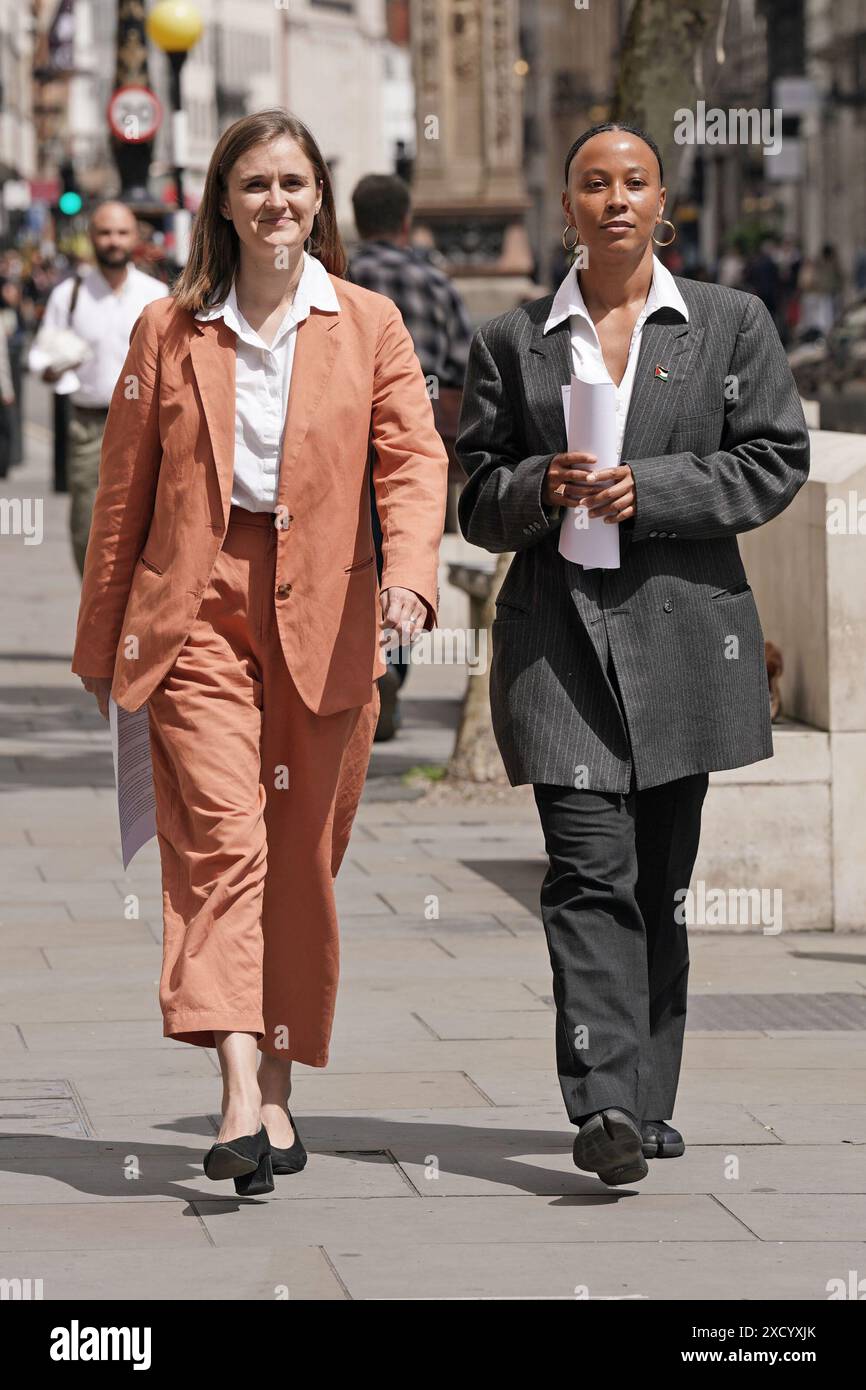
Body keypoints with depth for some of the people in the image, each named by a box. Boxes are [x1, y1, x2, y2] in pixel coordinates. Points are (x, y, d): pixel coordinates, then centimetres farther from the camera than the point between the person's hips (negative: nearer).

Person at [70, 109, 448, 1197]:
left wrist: (409, 571, -20)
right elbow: (123, 493, 12)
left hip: (324, 617, 1)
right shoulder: (169, 331, 8)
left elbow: (412, 456, -1)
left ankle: (278, 1088, 18)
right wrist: (101, 641, 13)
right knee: (222, 834, -17)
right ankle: (242, 1099, -27)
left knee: (302, 861, 5)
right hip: (195, 610, -1)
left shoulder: (369, 325, 9)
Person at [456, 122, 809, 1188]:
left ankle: (647, 1102, 19)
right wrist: (543, 489, -10)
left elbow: (776, 461, 2)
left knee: (662, 878, 7)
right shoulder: (512, 341, 11)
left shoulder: (731, 324, 9)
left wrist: (648, 491, -10)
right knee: (590, 870, -14)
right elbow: (477, 495, 12)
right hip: (558, 630, -1)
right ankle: (605, 1108, -23)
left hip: (681, 622, 1)